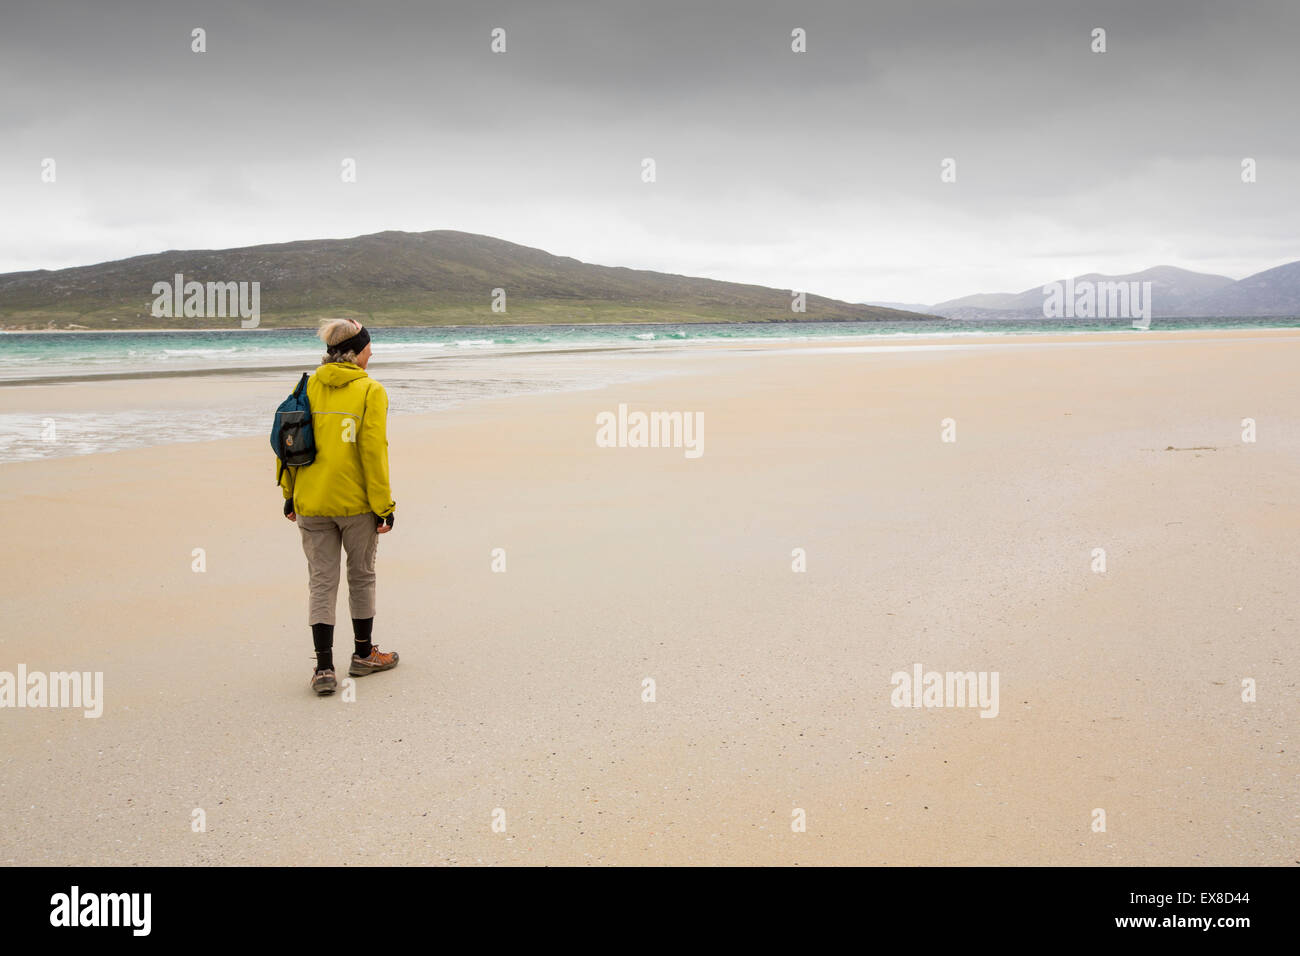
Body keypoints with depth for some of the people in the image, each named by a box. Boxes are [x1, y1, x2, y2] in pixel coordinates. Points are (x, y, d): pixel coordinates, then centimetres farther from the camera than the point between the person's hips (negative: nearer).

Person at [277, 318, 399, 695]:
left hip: (311, 502, 3)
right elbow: (373, 451, -13)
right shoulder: (370, 391, -8)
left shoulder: (306, 387, 3)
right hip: (357, 502, -3)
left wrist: (289, 494, 14)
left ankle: (324, 668, 4)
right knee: (361, 577, 15)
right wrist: (384, 506, -7)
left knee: (321, 582, 7)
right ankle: (363, 655, 27)